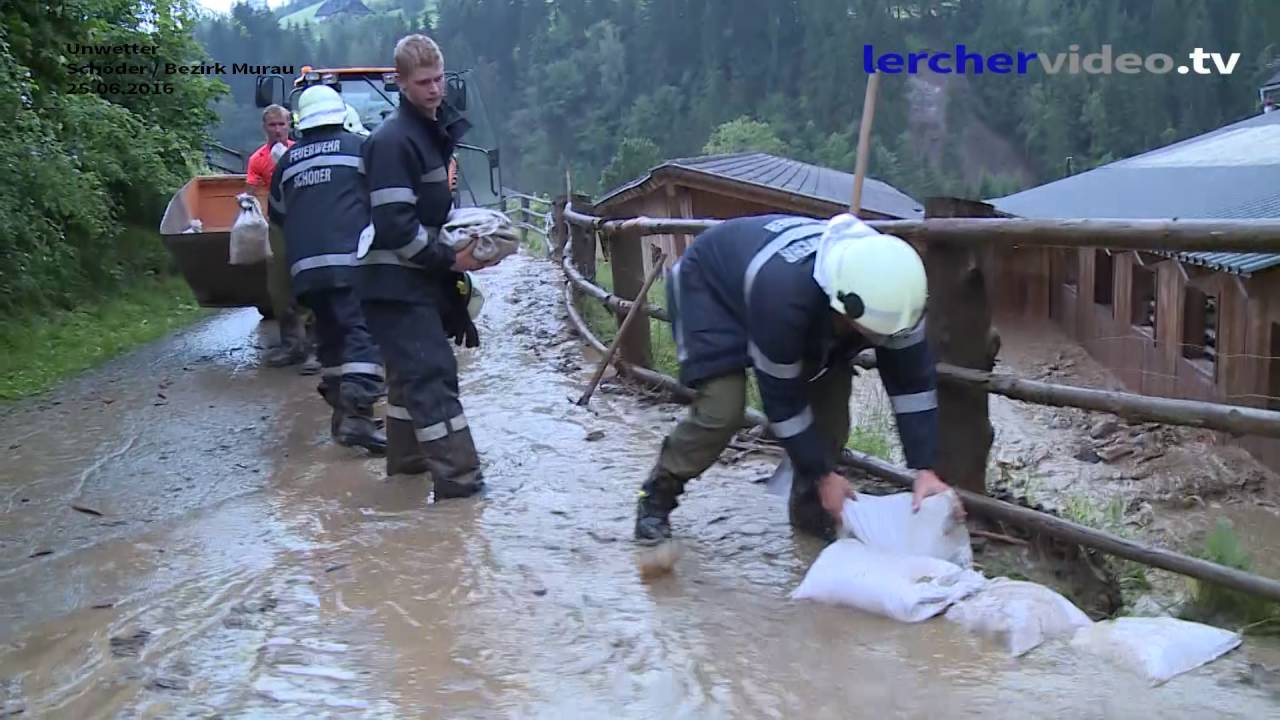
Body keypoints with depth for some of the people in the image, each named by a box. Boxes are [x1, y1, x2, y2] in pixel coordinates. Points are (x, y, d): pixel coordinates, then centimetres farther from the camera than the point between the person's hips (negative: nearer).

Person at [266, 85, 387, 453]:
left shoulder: (288, 160, 18)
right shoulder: (358, 146, 5)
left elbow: (277, 213, 26)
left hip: (305, 265, 5)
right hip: (350, 259, -5)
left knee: (331, 335, 16)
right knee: (363, 334, -11)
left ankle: (341, 411, 20)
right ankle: (358, 413, -24)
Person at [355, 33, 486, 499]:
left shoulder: (434, 132, 14)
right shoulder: (393, 140, -16)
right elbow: (394, 225, -22)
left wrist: (460, 250, 12)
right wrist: (451, 258, -18)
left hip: (419, 279, 10)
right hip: (396, 282, -10)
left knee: (411, 371, 18)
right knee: (433, 372, -12)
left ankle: (406, 458, 31)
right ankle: (457, 476, -12)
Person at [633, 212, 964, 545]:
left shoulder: (888, 290, -29)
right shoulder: (784, 298, -46)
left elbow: (912, 380, -21)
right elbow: (782, 397, -33)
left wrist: (924, 469, -27)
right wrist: (823, 474, -25)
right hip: (708, 286, -6)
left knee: (832, 393, -9)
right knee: (722, 410, -21)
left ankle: (809, 507, 9)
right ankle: (657, 495, 3)